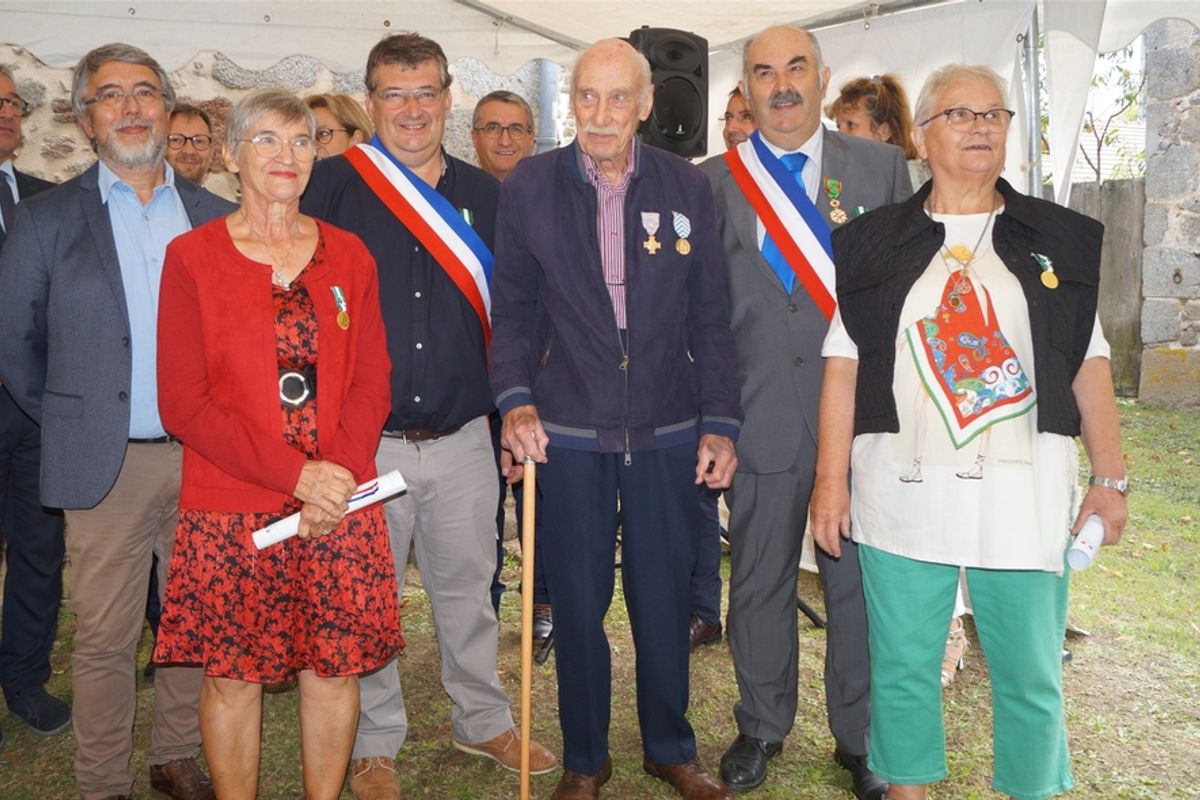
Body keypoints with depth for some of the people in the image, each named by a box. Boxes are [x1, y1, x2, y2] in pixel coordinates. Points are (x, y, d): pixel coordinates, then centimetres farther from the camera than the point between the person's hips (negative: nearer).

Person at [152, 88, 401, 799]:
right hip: (231, 508, -2)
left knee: (336, 667, 7)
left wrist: (336, 475, -11)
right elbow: (183, 402, -5)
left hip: (342, 503, 2)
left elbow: (373, 383, 6)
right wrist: (295, 473, -15)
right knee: (233, 674, 5)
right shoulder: (192, 258, 1)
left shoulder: (349, 257, 9)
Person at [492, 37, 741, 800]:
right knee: (578, 600, 10)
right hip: (568, 431, 0)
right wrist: (515, 398, -11)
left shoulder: (687, 187, 2)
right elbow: (514, 309, 3)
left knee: (664, 598, 11)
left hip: (668, 430, 1)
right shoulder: (530, 186, 0)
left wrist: (720, 422, -1)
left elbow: (711, 318, 3)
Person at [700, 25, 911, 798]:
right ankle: (762, 727, 33)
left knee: (860, 584, 10)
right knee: (760, 583, 13)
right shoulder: (714, 183, 4)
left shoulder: (882, 166, 4)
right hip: (761, 413, 0)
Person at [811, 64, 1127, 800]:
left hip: (1024, 496, 1)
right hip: (902, 492, 0)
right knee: (902, 667, 10)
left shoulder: (1062, 240, 8)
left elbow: (1090, 366, 8)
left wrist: (1111, 478, 4)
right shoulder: (873, 243, 5)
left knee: (1031, 676, 8)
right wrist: (831, 479, -2)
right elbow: (843, 366, 3)